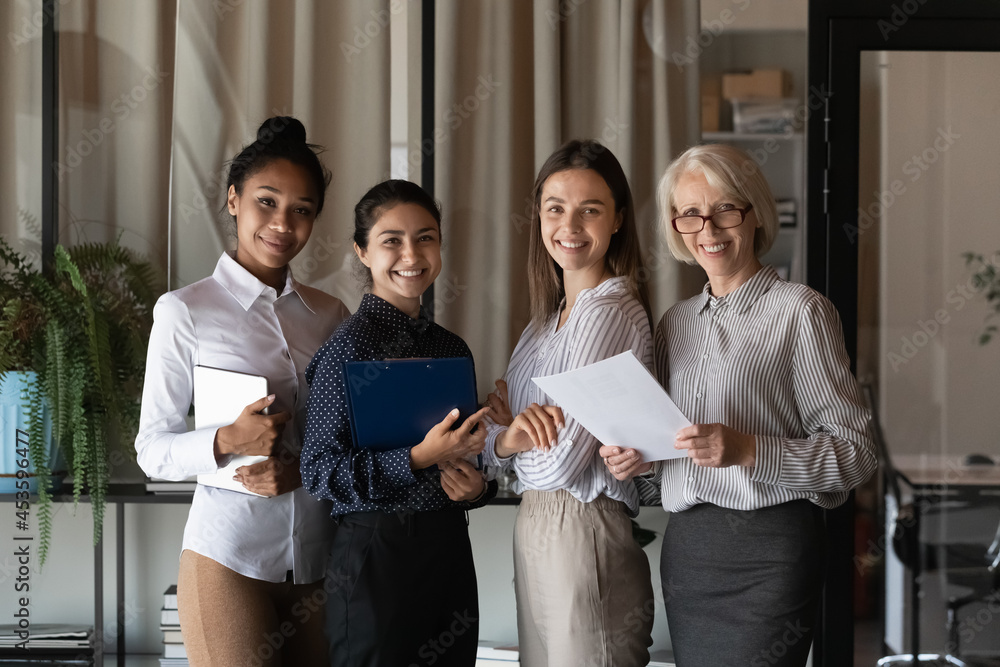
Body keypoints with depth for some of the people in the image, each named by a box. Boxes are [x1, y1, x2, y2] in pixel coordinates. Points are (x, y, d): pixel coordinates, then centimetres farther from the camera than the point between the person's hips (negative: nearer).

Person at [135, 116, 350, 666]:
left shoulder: (330, 315, 10)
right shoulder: (186, 310, -2)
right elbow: (153, 449, -2)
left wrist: (302, 469, -8)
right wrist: (225, 442, -21)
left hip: (320, 556, 4)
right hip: (229, 558, -4)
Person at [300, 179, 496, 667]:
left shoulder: (451, 349, 11)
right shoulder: (350, 347, -9)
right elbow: (320, 472, -13)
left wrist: (477, 484, 0)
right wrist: (419, 458, -21)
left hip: (450, 549, 6)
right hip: (376, 550, -6)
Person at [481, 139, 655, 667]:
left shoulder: (611, 313, -16)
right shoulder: (548, 316, 12)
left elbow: (561, 463, -20)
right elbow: (492, 443, 10)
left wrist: (510, 428, 0)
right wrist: (509, 437, -13)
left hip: (583, 537, -9)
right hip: (533, 530, 9)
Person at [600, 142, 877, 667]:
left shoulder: (800, 311, -5)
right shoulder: (675, 321, 15)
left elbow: (855, 452, -10)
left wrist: (748, 450, -22)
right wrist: (638, 457, 2)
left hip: (769, 549, -6)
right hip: (684, 545, 6)